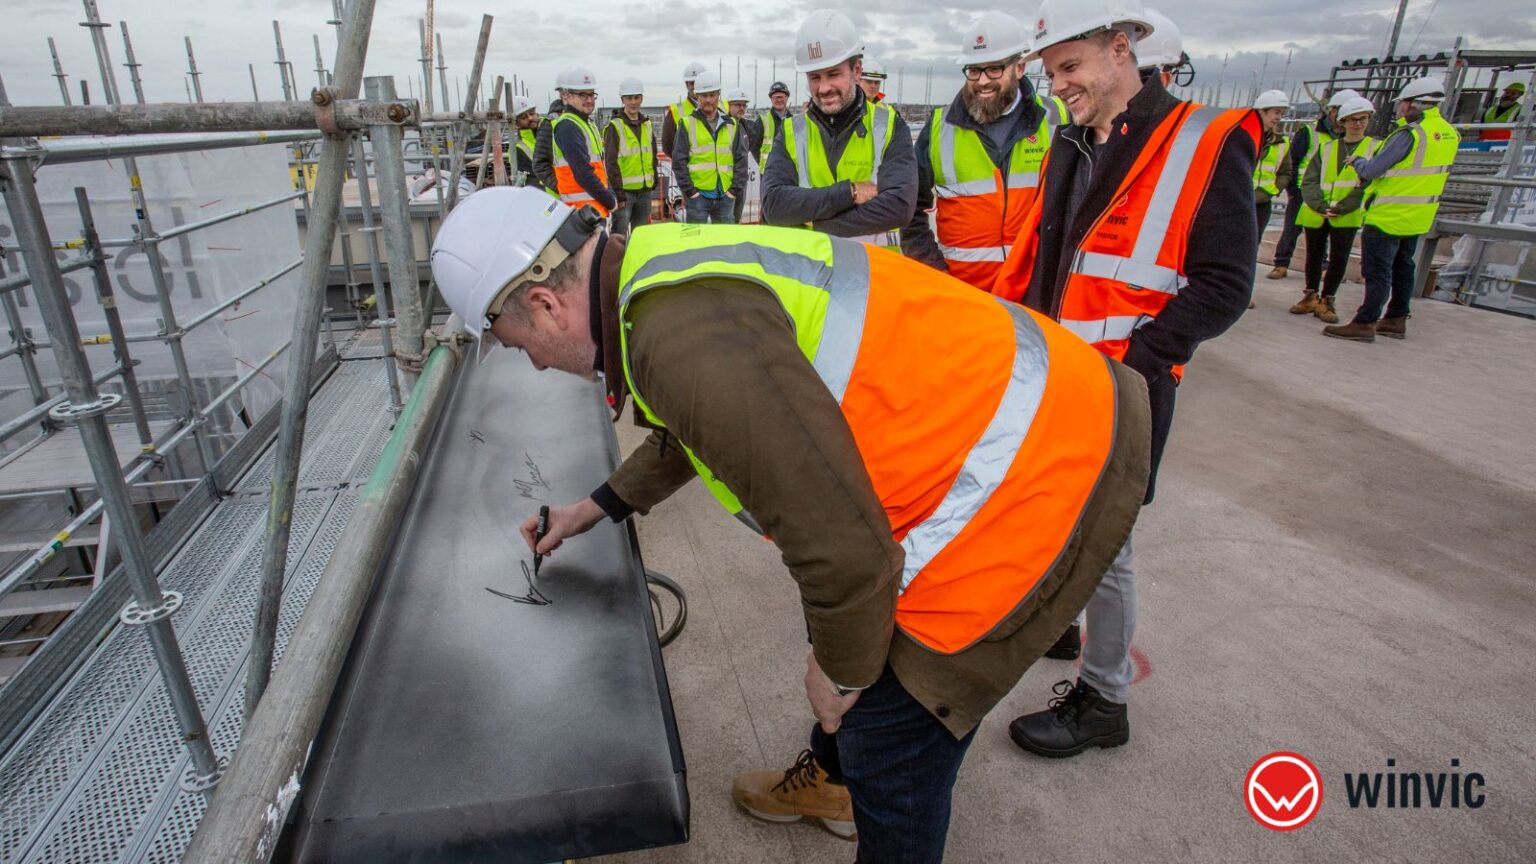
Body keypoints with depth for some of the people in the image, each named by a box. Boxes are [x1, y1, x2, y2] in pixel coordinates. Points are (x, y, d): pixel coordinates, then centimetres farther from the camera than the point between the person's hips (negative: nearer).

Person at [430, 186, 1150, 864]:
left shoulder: (682, 334, -27)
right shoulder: (670, 273, 7)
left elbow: (843, 545, -28)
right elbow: (691, 433, 28)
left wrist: (841, 670, -7)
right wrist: (600, 506, 39)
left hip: (1029, 483, -10)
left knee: (890, 749, 4)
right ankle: (830, 780, 54)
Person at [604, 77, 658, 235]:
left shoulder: (648, 126, 14)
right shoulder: (615, 127, -6)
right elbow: (611, 163, -11)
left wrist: (654, 181, 13)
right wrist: (618, 193, -17)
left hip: (645, 191, 6)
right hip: (624, 191, -6)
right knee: (619, 235, -8)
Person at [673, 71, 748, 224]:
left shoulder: (732, 124, 12)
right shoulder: (688, 124, 3)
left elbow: (741, 159, 9)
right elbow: (678, 161, -1)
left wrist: (735, 190, -1)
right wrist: (689, 191, -8)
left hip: (725, 195, 3)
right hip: (697, 194, -3)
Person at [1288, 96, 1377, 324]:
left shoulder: (1375, 148, 4)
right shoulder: (1326, 147, 9)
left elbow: (1369, 184, -3)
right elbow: (1309, 181, 0)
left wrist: (1341, 208, -13)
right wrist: (1320, 206, -15)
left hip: (1347, 217, -2)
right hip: (1315, 214, 2)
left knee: (1339, 259, -3)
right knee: (1314, 256, 10)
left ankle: (1326, 301, 11)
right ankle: (1311, 297, 26)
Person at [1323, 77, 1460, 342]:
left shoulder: (1410, 134, -19)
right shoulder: (1450, 134, 8)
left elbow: (1371, 171, -18)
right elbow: (1439, 173, 17)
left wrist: (1356, 161, 2)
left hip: (1388, 217, -9)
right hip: (1418, 218, 9)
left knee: (1377, 272, -5)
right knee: (1402, 268, 17)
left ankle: (1365, 324, -3)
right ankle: (1396, 320, 24)